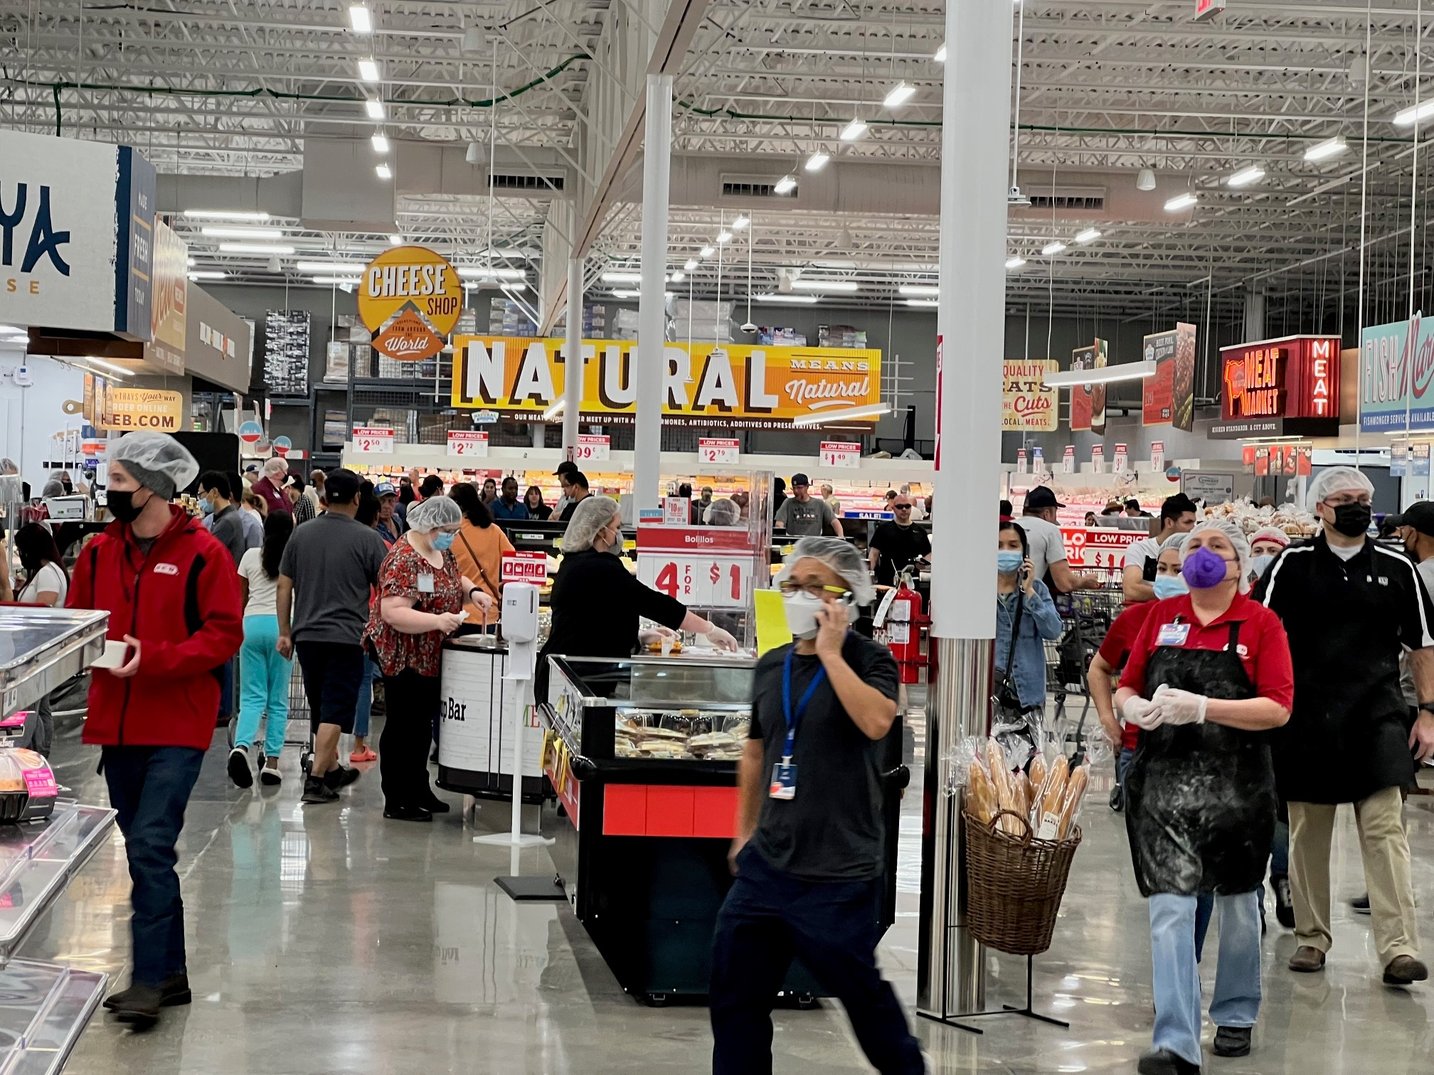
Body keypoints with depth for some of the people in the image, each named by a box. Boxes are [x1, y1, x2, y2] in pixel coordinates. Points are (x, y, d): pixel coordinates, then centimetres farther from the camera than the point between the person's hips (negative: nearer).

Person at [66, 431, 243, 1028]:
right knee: (146, 850, 13)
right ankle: (171, 972, 24)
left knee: (150, 847, -13)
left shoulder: (202, 553, -9)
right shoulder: (99, 551, 8)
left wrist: (153, 660, -21)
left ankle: (149, 978, -7)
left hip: (176, 726, -6)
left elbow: (224, 636, -12)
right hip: (117, 725, 6)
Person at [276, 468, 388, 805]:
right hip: (347, 636, -4)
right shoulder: (367, 539, -6)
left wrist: (285, 632, 14)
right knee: (334, 711, -4)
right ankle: (316, 780, -10)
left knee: (321, 709, 17)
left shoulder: (301, 534, 5)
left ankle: (332, 770, 30)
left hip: (307, 635, 5)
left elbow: (284, 587, 7)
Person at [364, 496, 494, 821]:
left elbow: (455, 578, 22)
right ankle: (396, 803, 5)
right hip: (403, 656, -9)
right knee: (403, 726, -2)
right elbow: (391, 612, -29)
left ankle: (419, 791, 28)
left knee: (423, 724, 17)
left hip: (430, 656, 9)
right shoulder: (404, 560, -23)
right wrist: (437, 620, -38)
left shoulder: (441, 551, 6)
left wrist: (472, 591, 0)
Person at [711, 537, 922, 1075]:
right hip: (766, 864, 6)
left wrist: (830, 653, -21)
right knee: (734, 995, 9)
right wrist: (745, 832, 21)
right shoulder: (770, 666, 9)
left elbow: (876, 722, -28)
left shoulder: (868, 659, -7)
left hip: (839, 875, -6)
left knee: (862, 994, 7)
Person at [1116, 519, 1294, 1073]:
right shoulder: (1160, 616, 8)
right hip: (1164, 782, 1)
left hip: (1237, 784, -1)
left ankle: (1236, 1015, 35)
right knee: (1170, 910, -8)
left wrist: (1201, 707, -21)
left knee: (1238, 905, 15)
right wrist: (1135, 708, -11)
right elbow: (1125, 689, 13)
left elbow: (1278, 709, -10)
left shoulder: (1261, 623, -1)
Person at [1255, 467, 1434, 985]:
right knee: (1307, 834, 7)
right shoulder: (1292, 565, 2)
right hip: (1307, 718, 0)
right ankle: (1311, 937, 20)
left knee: (1385, 830, -8)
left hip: (1377, 715, 0)